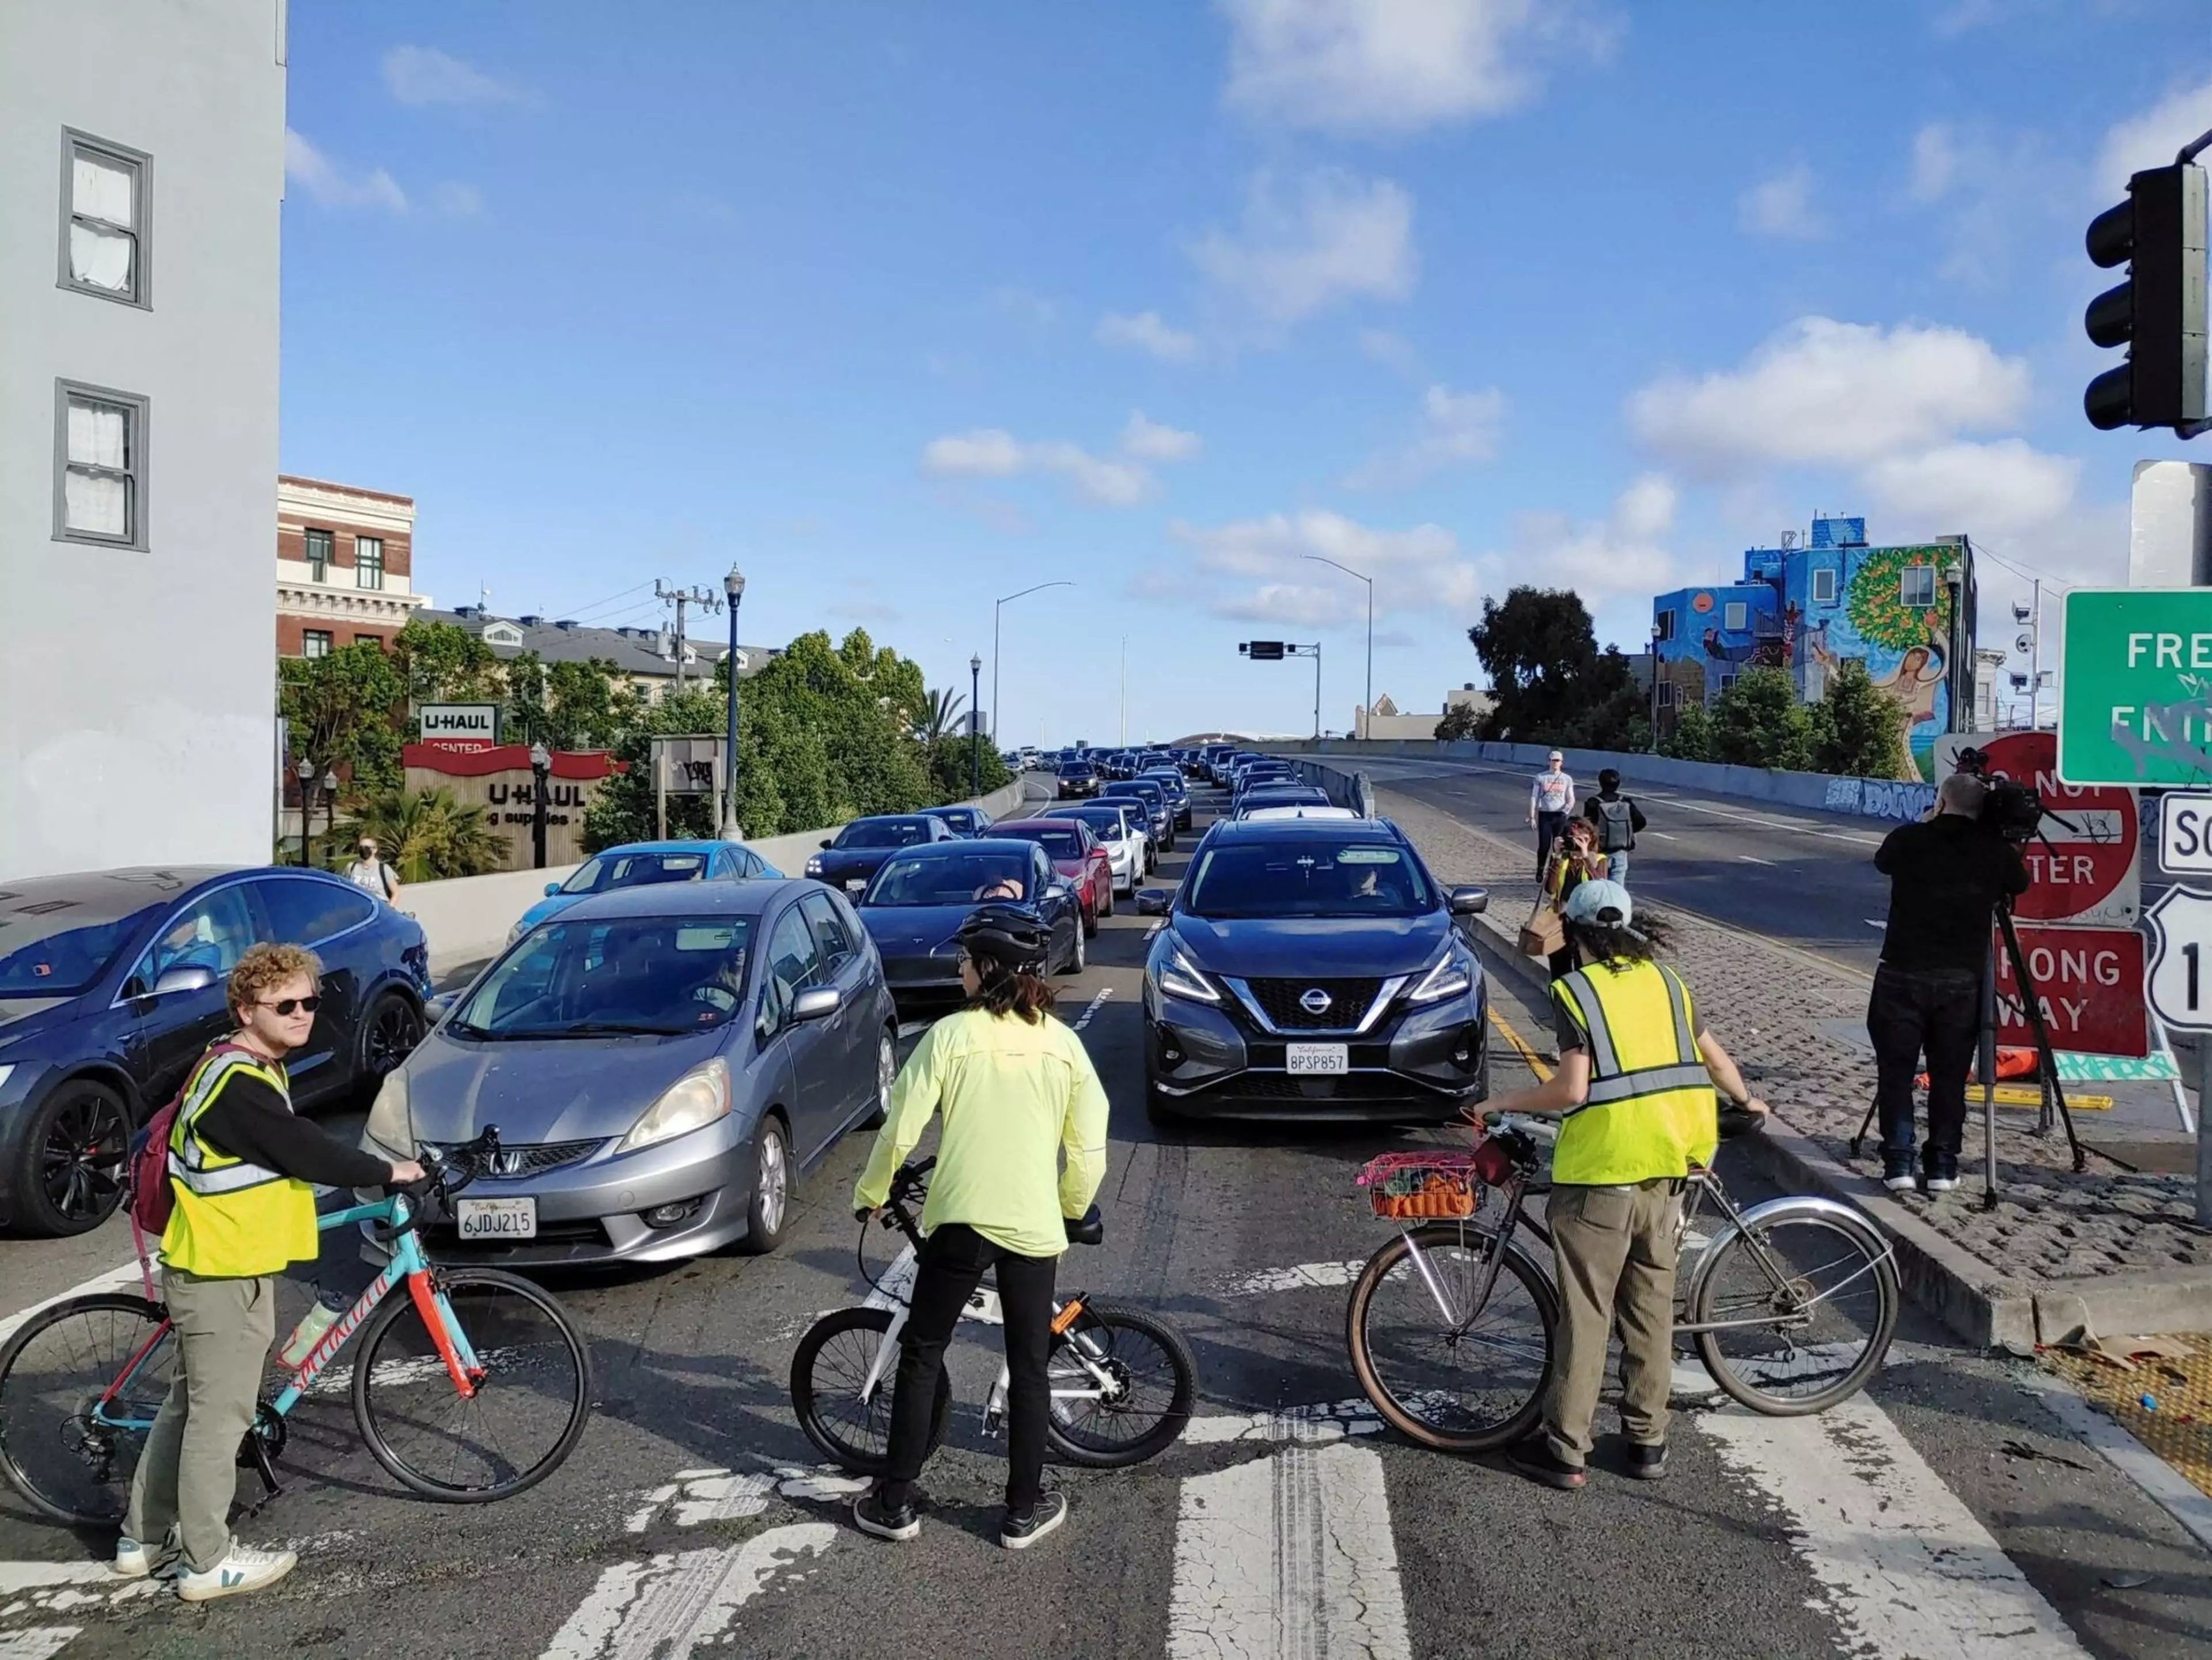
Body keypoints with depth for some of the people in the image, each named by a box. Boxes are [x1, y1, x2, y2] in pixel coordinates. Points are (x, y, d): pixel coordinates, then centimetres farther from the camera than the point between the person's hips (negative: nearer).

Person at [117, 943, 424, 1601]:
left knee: (189, 1407, 19)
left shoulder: (244, 1071, 10)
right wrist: (389, 1172, -13)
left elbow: (288, 1153, 20)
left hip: (211, 1265, 10)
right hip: (223, 1274, -10)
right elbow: (305, 1150, -24)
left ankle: (145, 1540, 30)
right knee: (219, 1416, 0)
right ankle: (209, 1562, 11)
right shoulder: (241, 1084, -22)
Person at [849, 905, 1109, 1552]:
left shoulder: (950, 1034, -7)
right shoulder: (1062, 1042, 0)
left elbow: (900, 1130, -7)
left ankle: (894, 1503, 18)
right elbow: (1088, 1150, 0)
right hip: (1034, 1228, 2)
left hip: (959, 1220, -2)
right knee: (1029, 1369, 14)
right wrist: (1071, 1209, 18)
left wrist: (870, 1194, 10)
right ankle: (1024, 1510, 21)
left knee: (921, 1358, 13)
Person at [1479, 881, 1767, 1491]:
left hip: (1600, 1170, -5)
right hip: (1666, 1166, 5)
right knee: (1652, 1305, 15)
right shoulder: (1665, 981, 10)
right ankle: (1648, 1440, 24)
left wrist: (1500, 1102, -1)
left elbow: (1570, 1089, -15)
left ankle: (1564, 1449, 10)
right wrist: (1747, 1103, 40)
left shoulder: (1577, 990, -7)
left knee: (1585, 1313, 2)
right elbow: (1713, 1056, 20)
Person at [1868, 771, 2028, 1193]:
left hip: (1902, 975, -1)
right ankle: (1942, 1166, 10)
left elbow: (1881, 861, 19)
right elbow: (2020, 884, 20)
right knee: (1949, 1076, 9)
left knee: (1896, 1071, 5)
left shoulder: (1907, 839, -4)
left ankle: (1898, 1163, 1)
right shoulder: (1995, 850, 1)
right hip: (1962, 980, 2)